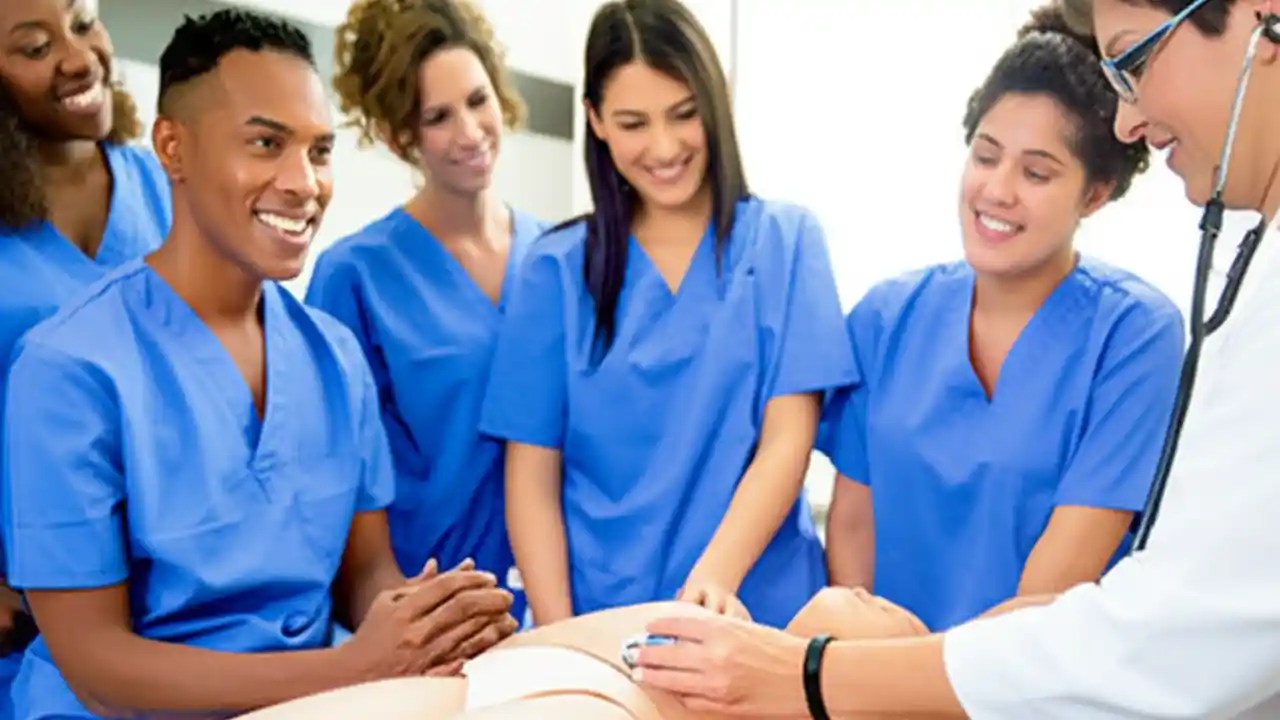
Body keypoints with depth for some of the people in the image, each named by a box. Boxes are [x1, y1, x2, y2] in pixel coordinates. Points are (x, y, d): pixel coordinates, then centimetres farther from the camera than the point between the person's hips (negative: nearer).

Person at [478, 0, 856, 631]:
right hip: (597, 618, 1)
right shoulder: (557, 268, 1)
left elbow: (787, 442, -8)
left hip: (755, 614, 0)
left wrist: (715, 577, -22)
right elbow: (532, 476, -1)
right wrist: (560, 638, -12)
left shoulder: (785, 240, 0)